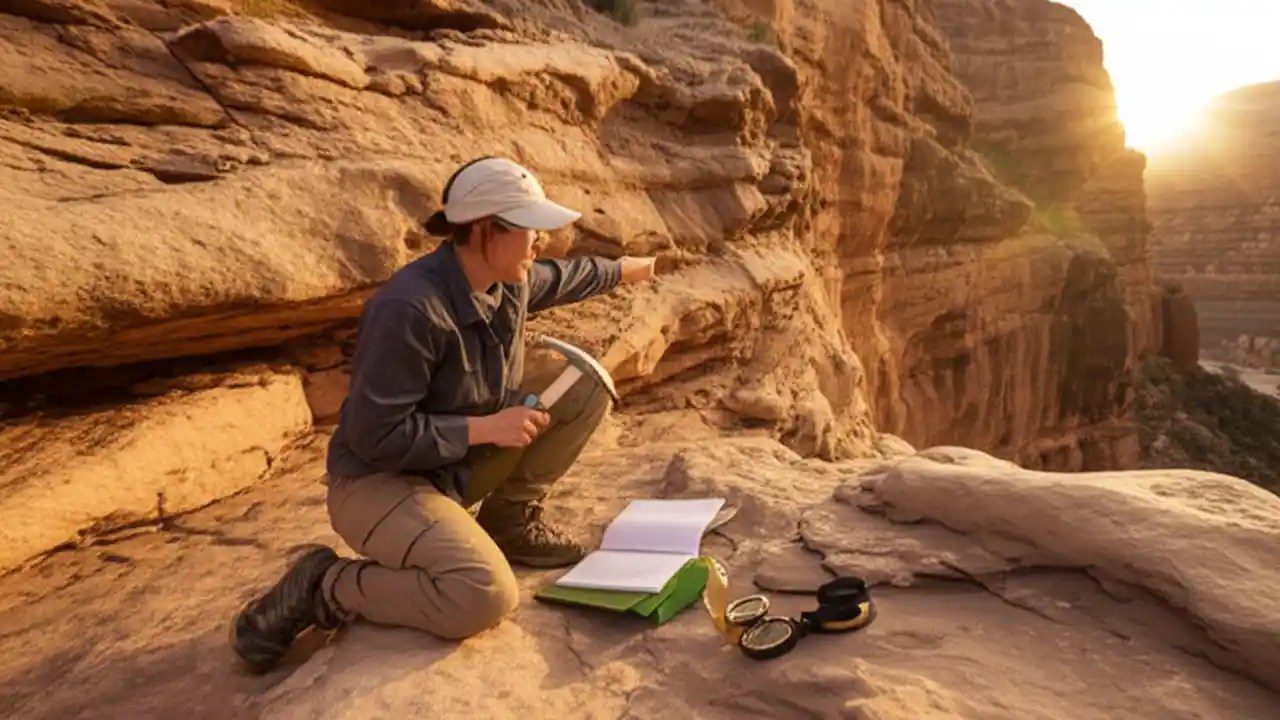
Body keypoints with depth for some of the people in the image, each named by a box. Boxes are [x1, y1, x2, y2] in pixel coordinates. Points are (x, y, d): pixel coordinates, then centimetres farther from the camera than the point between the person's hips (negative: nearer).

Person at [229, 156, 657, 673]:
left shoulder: (512, 282, -4)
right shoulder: (411, 309, -29)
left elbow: (563, 277, 20)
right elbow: (374, 437, -26)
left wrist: (626, 270, 35)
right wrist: (486, 427, -24)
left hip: (461, 463, 8)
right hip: (379, 480, -8)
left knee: (585, 388, -2)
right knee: (487, 596, -32)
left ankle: (509, 520, 13)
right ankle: (325, 587, -5)